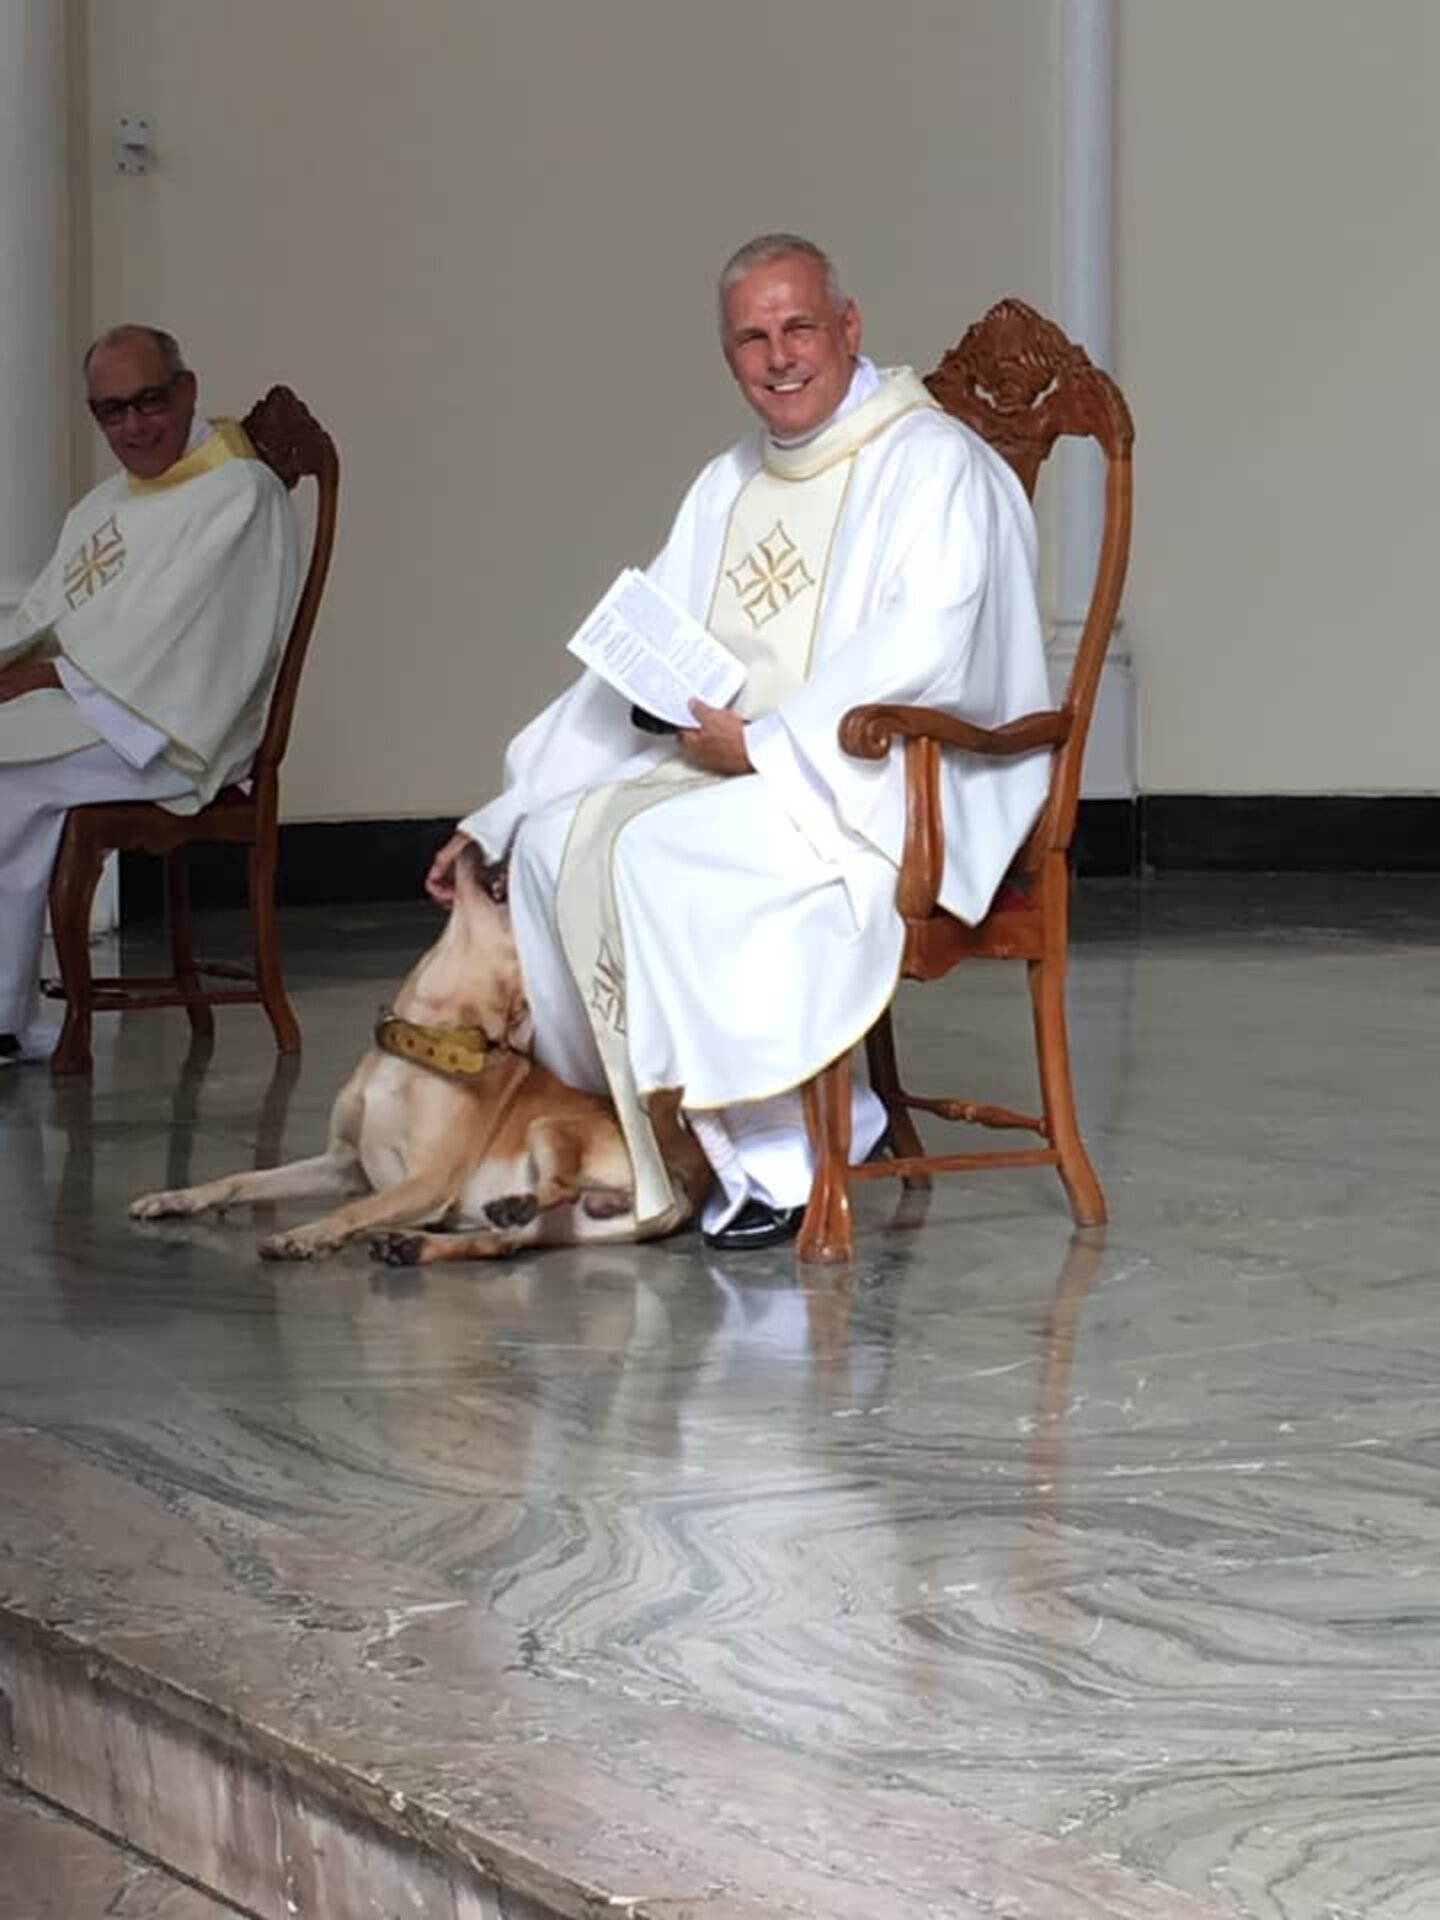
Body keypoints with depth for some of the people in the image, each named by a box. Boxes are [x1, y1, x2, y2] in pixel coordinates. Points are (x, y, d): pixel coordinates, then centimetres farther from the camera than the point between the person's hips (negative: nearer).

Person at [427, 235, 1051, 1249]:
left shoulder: (933, 462, -7)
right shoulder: (728, 487, 18)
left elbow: (923, 650, -21)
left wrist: (766, 741, -21)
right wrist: (495, 820, 8)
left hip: (883, 783, -8)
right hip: (735, 779, 8)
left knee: (658, 853, -29)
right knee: (554, 842, -15)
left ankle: (775, 1155, -16)